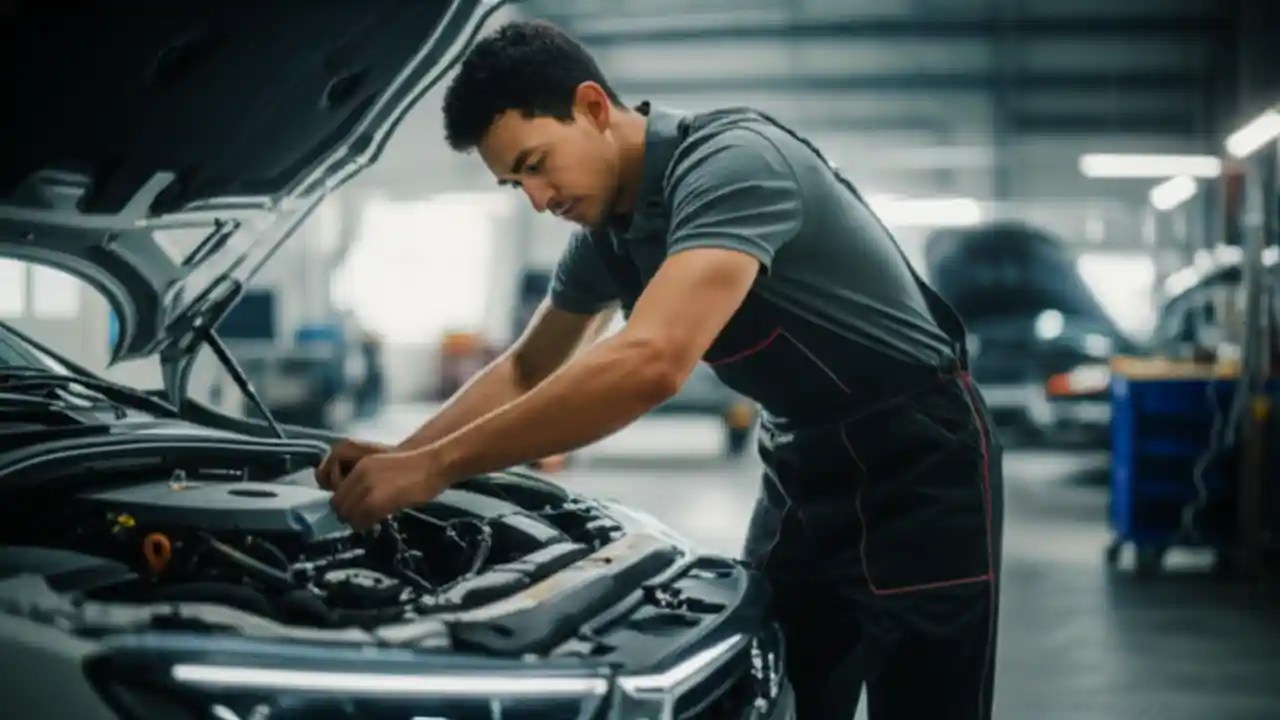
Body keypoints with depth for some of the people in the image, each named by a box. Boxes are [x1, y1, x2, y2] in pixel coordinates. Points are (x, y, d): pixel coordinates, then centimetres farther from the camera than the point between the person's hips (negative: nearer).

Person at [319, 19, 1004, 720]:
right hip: (803, 467, 8)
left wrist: (438, 466, -37)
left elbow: (651, 362, -40)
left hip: (918, 465, -8)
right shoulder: (605, 233, 1)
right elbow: (525, 371, 16)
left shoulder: (731, 162, -27)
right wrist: (400, 457, -1)